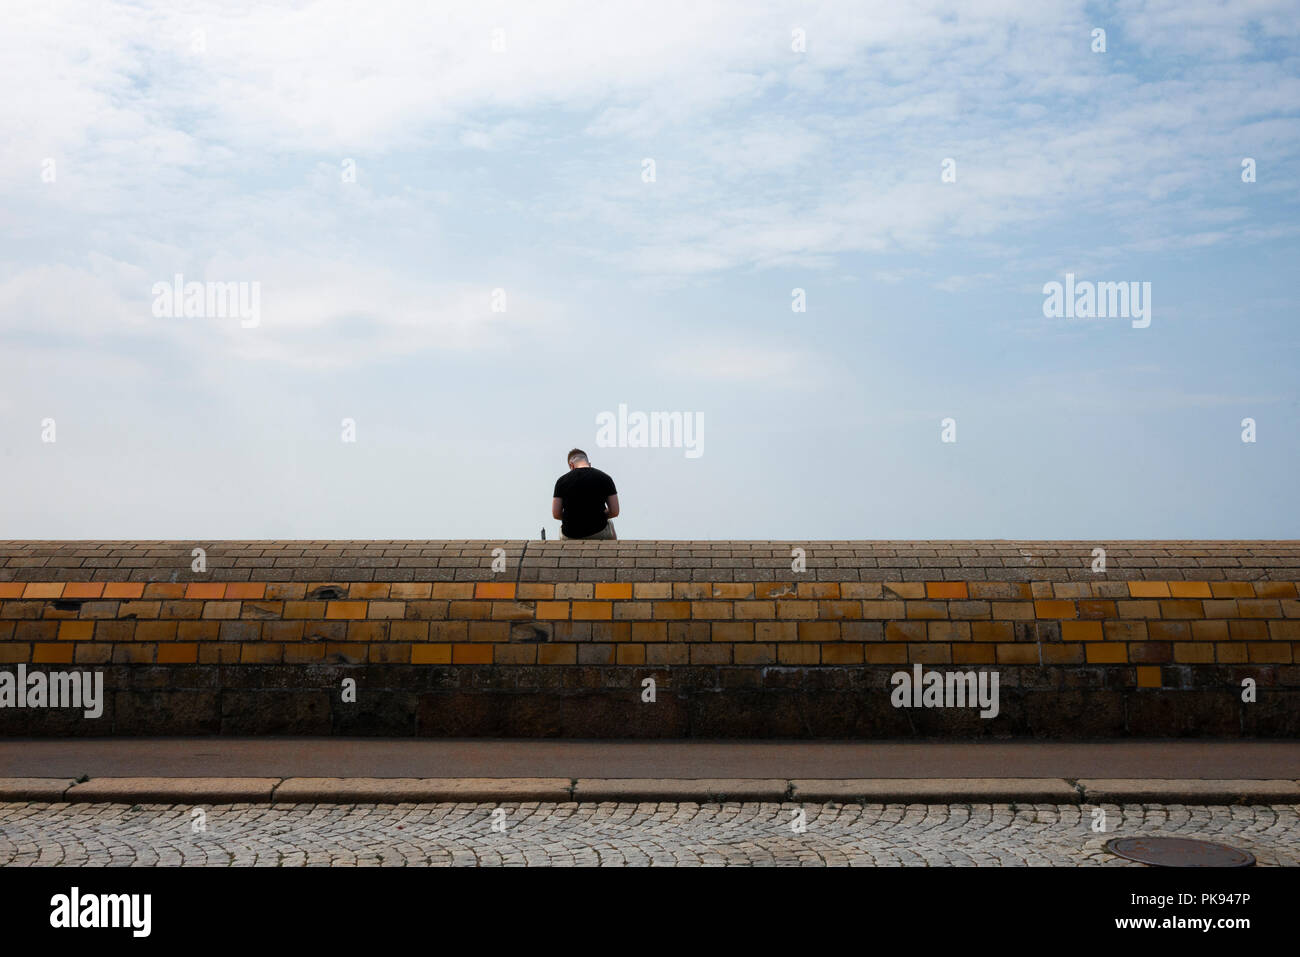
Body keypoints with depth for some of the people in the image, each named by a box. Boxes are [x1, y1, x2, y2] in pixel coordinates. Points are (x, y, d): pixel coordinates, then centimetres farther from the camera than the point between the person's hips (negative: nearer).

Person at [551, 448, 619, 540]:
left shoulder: (562, 480, -3)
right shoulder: (605, 478, -3)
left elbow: (556, 514, -5)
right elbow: (615, 512, -4)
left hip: (570, 536, 0)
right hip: (598, 534, 0)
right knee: (609, 524, 36)